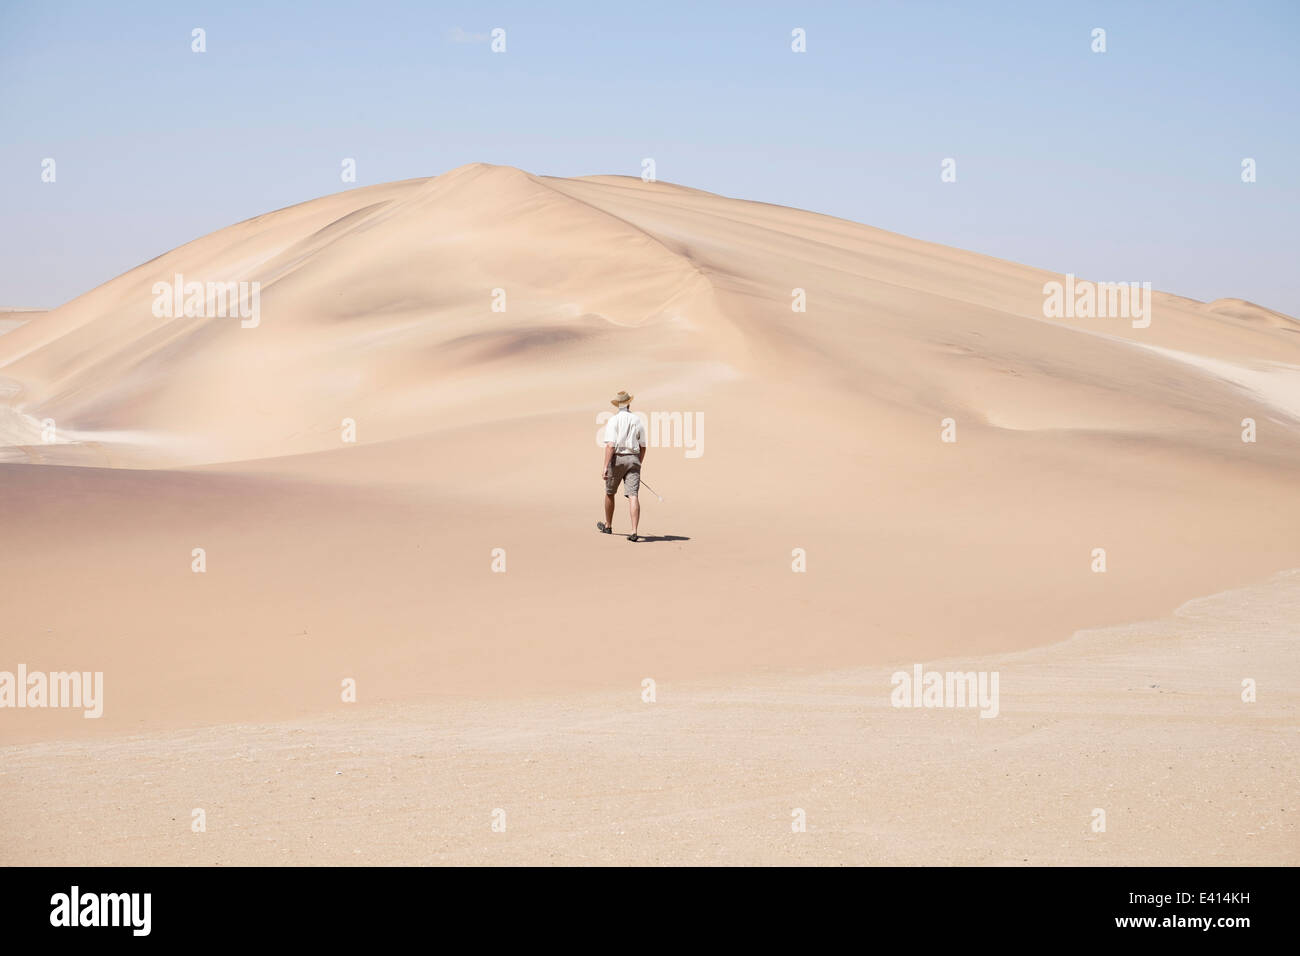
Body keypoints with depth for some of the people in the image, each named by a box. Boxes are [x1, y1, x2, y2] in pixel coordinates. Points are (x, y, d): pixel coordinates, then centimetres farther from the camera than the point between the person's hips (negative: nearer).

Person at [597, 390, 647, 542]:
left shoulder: (613, 421, -5)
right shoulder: (638, 421, 8)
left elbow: (610, 445, -14)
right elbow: (643, 447, 12)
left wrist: (605, 466, -15)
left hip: (617, 458, -2)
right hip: (633, 459, 2)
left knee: (609, 493, 19)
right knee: (633, 495, -7)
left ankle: (608, 525, 34)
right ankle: (634, 531, -20)